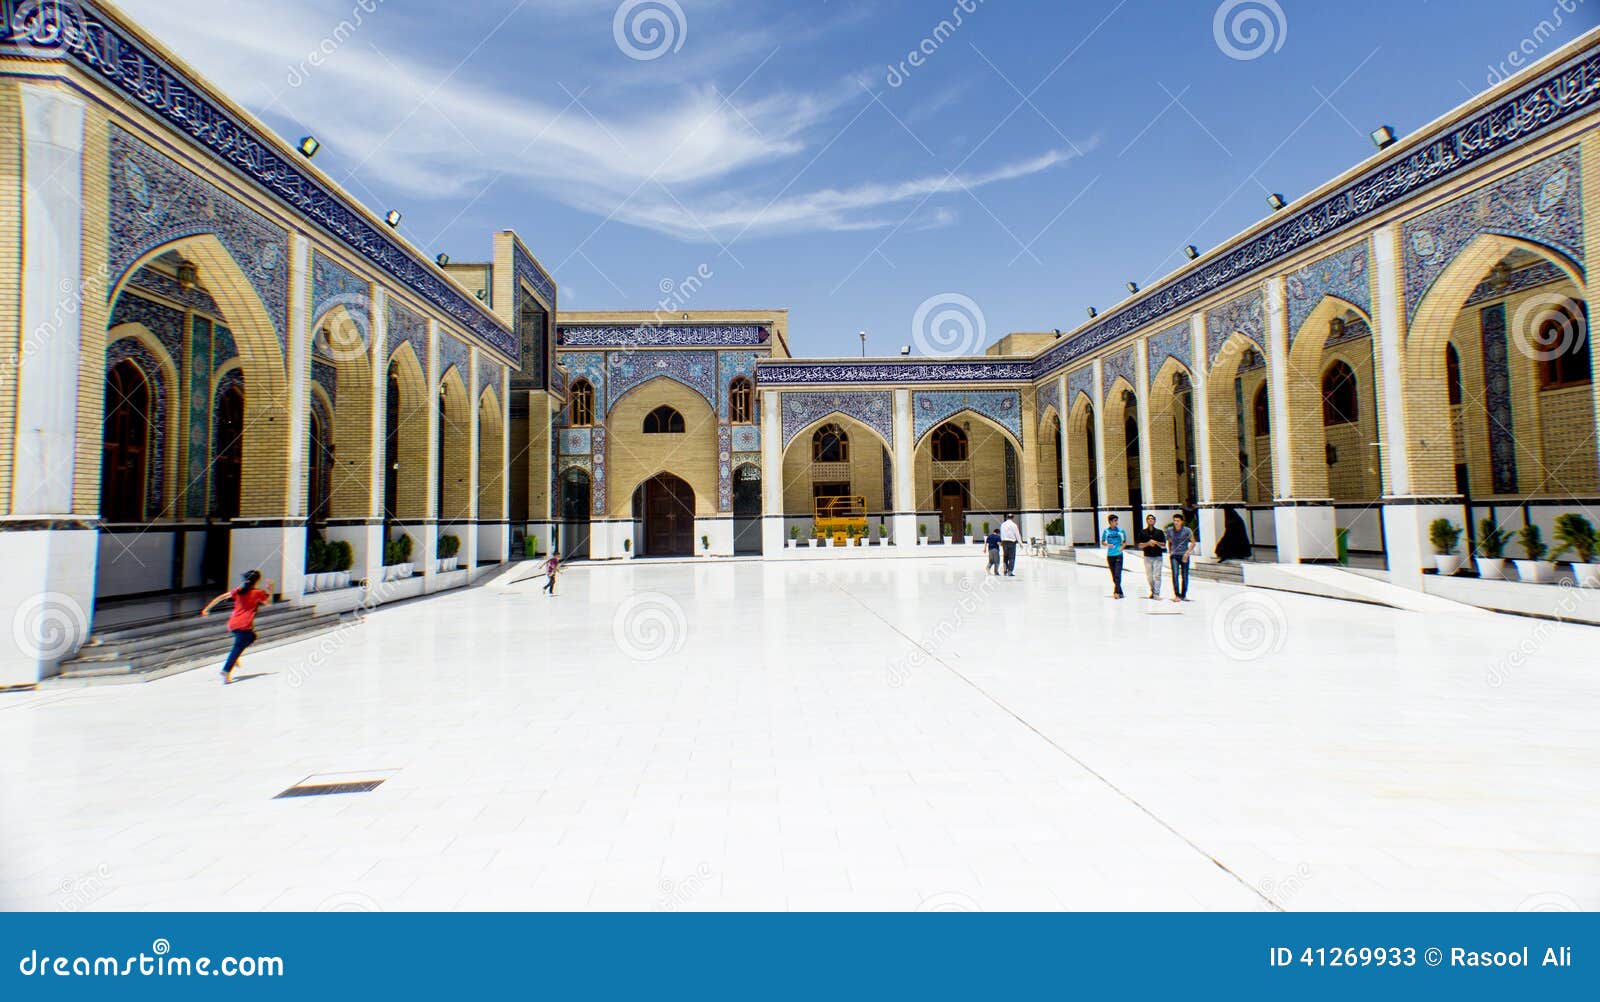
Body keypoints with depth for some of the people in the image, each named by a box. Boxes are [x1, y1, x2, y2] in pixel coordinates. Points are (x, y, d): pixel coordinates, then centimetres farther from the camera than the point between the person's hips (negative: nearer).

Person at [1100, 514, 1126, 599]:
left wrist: (1122, 546, -9)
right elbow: (1102, 542, 9)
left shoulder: (1120, 531, 0)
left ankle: (1117, 592, -14)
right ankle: (1120, 592, 16)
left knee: (1118, 574, -12)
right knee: (1113, 575, 7)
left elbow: (1125, 541, 11)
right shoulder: (1106, 531, 2)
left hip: (1118, 555, -2)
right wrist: (1107, 544, -12)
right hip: (1110, 555, 2)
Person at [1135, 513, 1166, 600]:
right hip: (1147, 556, 1)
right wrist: (1148, 543, -14)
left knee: (1157, 576, -8)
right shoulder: (1142, 532, 6)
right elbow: (1139, 545, 1)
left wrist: (1156, 543, -15)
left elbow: (1164, 545, 3)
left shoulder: (1159, 532, 5)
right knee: (1149, 576, 5)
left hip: (1158, 556, -1)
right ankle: (1152, 590, 25)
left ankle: (1156, 594, -8)